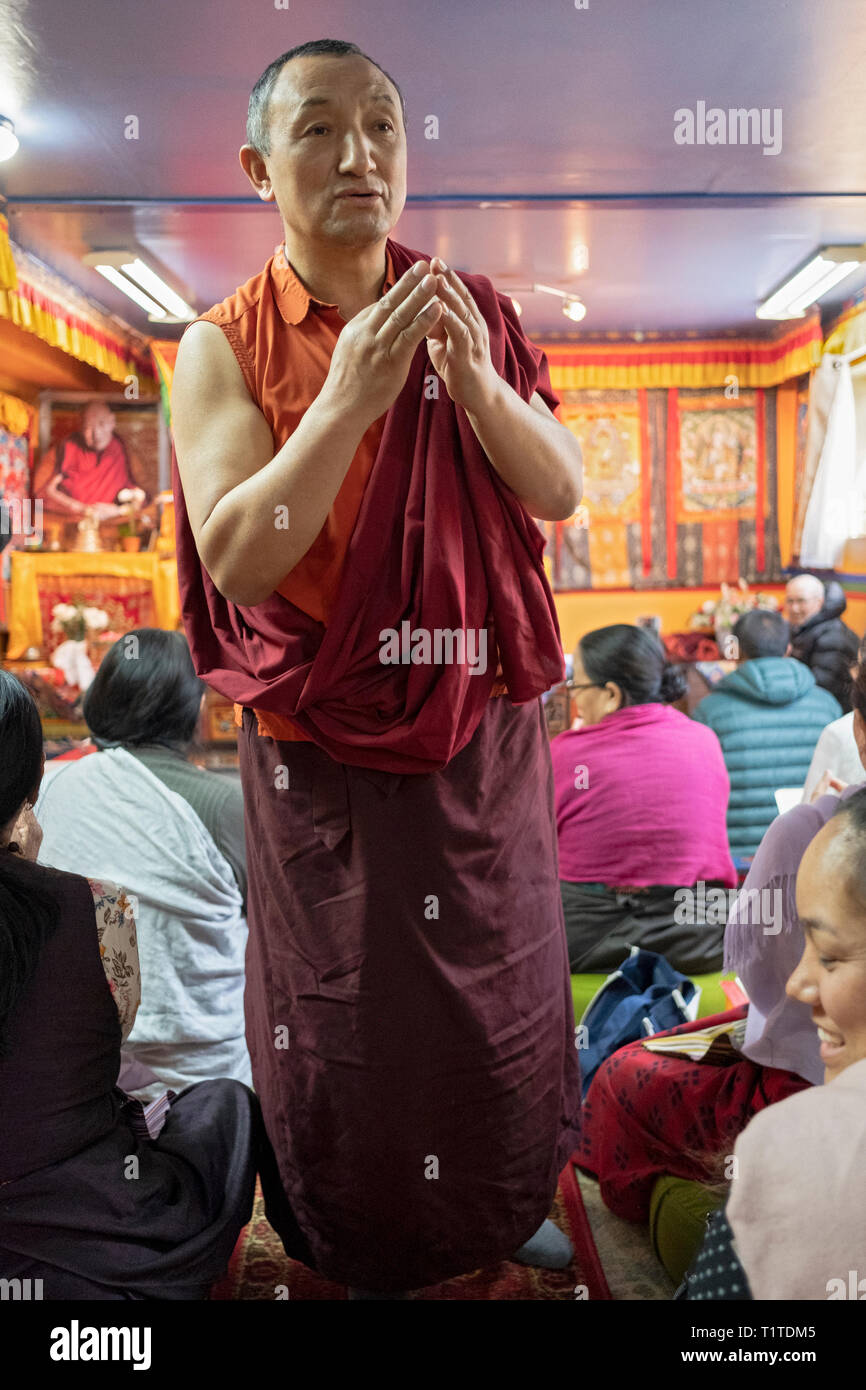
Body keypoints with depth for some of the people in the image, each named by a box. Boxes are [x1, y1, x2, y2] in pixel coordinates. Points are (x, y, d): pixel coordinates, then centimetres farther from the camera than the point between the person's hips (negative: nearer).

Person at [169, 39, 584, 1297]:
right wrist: (350, 399, -25)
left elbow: (561, 491, -2)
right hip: (324, 745, -2)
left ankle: (506, 1209, 44)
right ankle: (372, 1258, 36)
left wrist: (476, 386, -20)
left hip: (486, 728, 3)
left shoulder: (474, 313, 4)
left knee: (505, 992, 15)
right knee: (351, 1019, 8)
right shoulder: (225, 346, -5)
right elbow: (238, 562, -15)